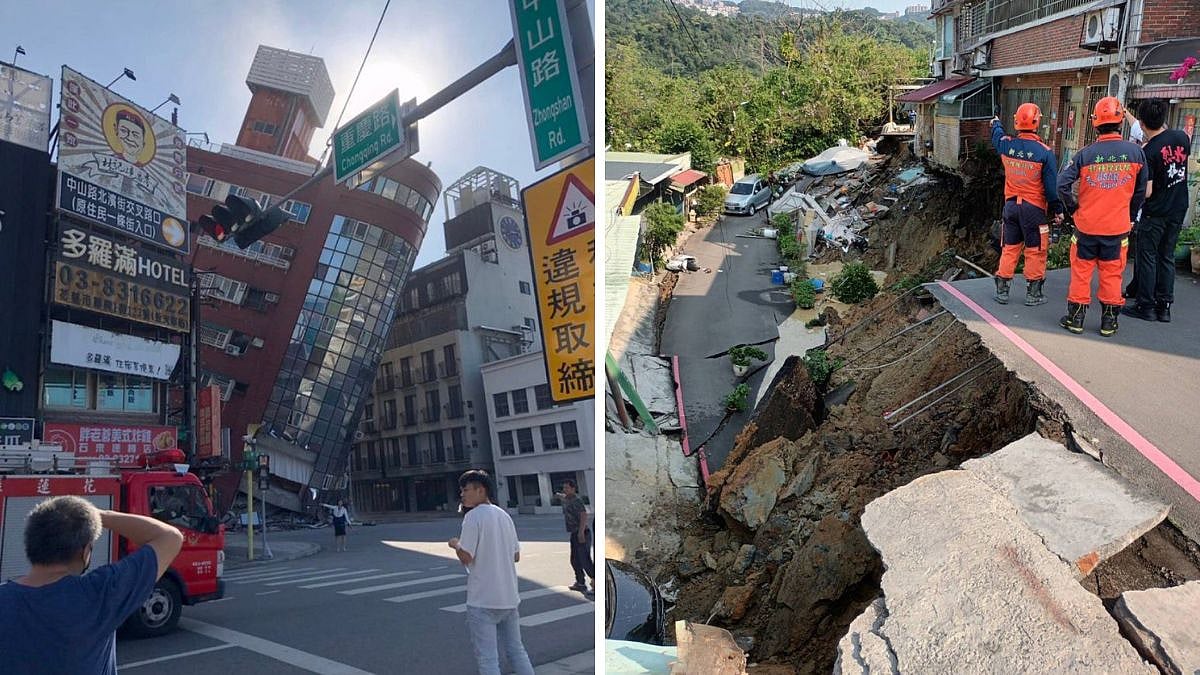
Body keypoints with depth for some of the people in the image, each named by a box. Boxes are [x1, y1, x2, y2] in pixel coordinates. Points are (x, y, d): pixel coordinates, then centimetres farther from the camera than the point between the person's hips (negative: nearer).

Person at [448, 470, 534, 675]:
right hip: (509, 596, 7)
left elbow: (466, 557, -15)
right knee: (516, 650, 16)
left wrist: (455, 544, 3)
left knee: (487, 658, -2)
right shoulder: (504, 515, 12)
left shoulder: (473, 516, -11)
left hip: (483, 599, -7)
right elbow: (516, 556, 14)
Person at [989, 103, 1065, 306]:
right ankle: (1033, 293, 12)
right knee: (1035, 251, 7)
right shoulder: (1044, 152, -15)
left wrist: (996, 123, 44)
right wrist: (1058, 210, 2)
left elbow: (997, 136, 22)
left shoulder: (1006, 145, -5)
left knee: (1009, 248, 14)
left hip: (1011, 205, 4)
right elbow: (1051, 186, -10)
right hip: (1033, 208, -4)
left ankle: (1002, 290, 17)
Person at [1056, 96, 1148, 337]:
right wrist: (1131, 217, 18)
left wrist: (1074, 207, 2)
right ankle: (1109, 322, 18)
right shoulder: (1135, 152, -5)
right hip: (1118, 226, 1)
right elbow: (1140, 191, 5)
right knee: (1112, 274, 11)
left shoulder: (1085, 154, -9)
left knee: (1081, 271, 10)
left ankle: (1075, 318, 16)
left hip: (1086, 225, -1)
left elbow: (1062, 184, -14)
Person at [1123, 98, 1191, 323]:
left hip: (1155, 213, -6)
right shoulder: (1182, 137, -2)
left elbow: (1146, 192, -20)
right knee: (1167, 257, 12)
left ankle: (1145, 306, 6)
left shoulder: (1147, 152, -20)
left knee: (1147, 257, 3)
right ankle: (1164, 306, 15)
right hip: (1179, 210, 6)